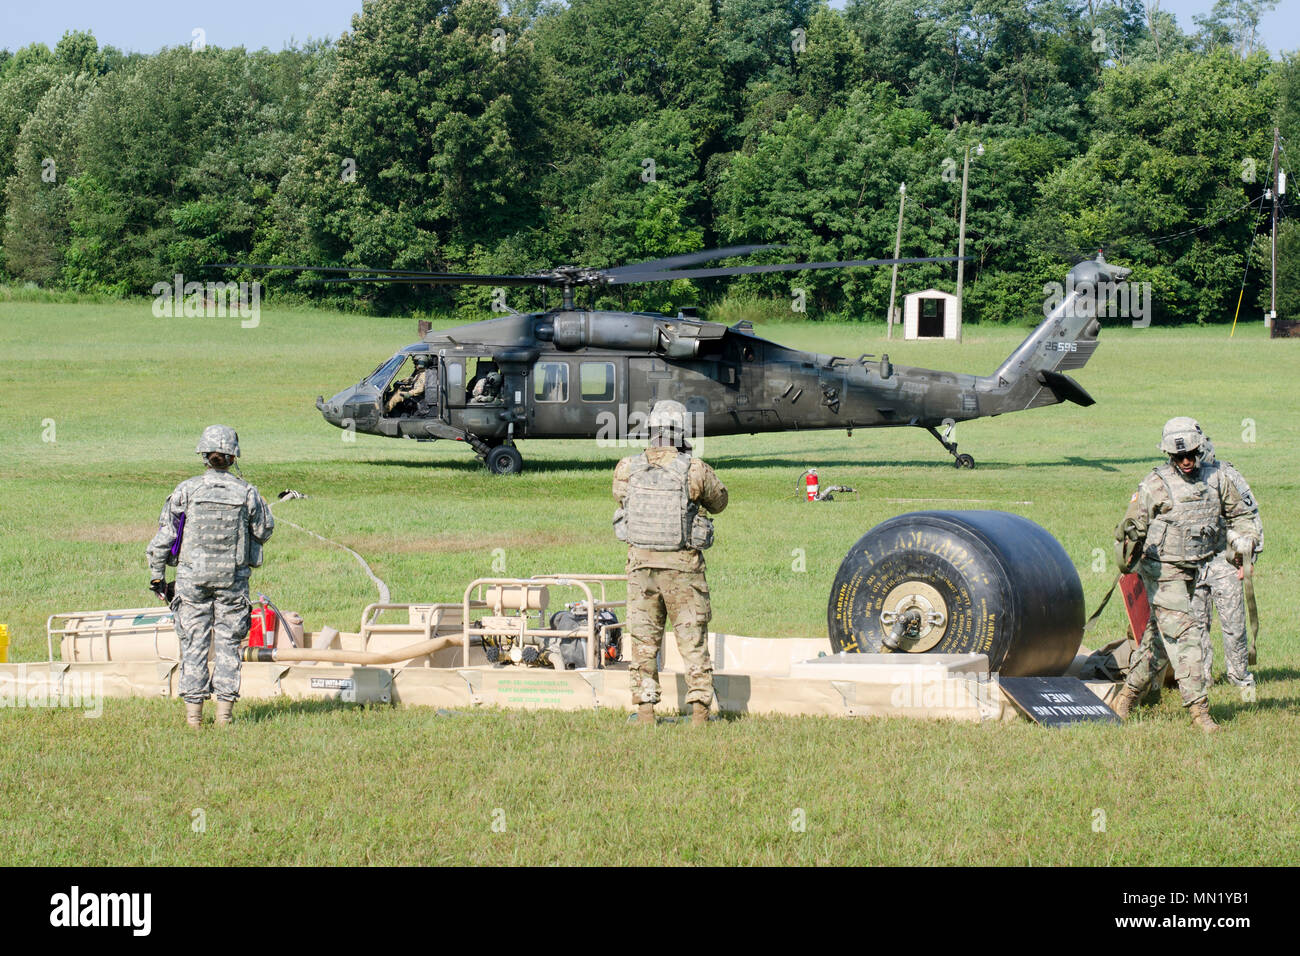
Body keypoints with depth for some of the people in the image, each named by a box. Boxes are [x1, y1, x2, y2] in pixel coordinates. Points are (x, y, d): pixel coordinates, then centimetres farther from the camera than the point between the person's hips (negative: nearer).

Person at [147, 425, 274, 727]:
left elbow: (164, 536, -4)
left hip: (193, 577, 0)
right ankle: (224, 711, 5)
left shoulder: (186, 491, -7)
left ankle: (193, 713, 4)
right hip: (233, 578, 0)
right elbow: (264, 532, 9)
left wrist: (157, 575, 5)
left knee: (194, 644, 5)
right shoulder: (246, 493, -5)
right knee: (228, 644, 8)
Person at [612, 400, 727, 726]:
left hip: (641, 563, 2)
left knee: (643, 641, 10)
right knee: (693, 641, 7)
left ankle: (645, 709, 10)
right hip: (682, 565, -2)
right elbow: (719, 501, 9)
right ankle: (699, 709, 5)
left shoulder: (628, 468, -4)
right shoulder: (695, 470, -10)